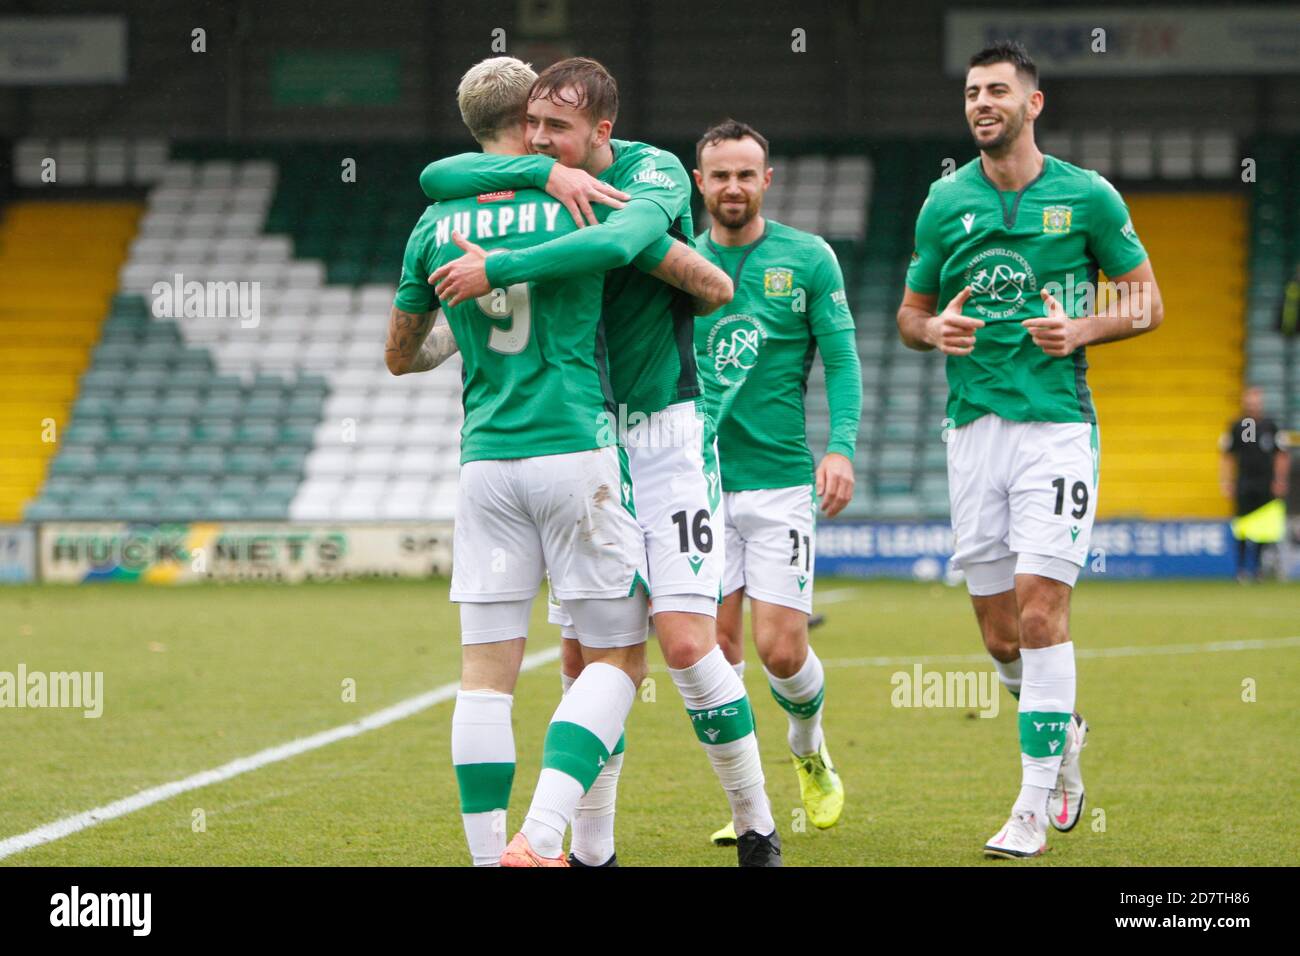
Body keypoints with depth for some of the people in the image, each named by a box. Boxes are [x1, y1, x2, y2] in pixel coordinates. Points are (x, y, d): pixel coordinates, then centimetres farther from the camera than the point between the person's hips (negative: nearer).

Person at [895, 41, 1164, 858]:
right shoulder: (945, 204, 8)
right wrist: (936, 329, -7)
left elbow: (1147, 303, 6)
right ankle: (1064, 733, 35)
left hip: (1057, 421, -3)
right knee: (1000, 632, 6)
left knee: (1040, 610, -13)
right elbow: (911, 313, 16)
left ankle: (1034, 810, -8)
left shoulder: (1088, 197, 0)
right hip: (973, 424, 4)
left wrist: (1081, 330, -12)